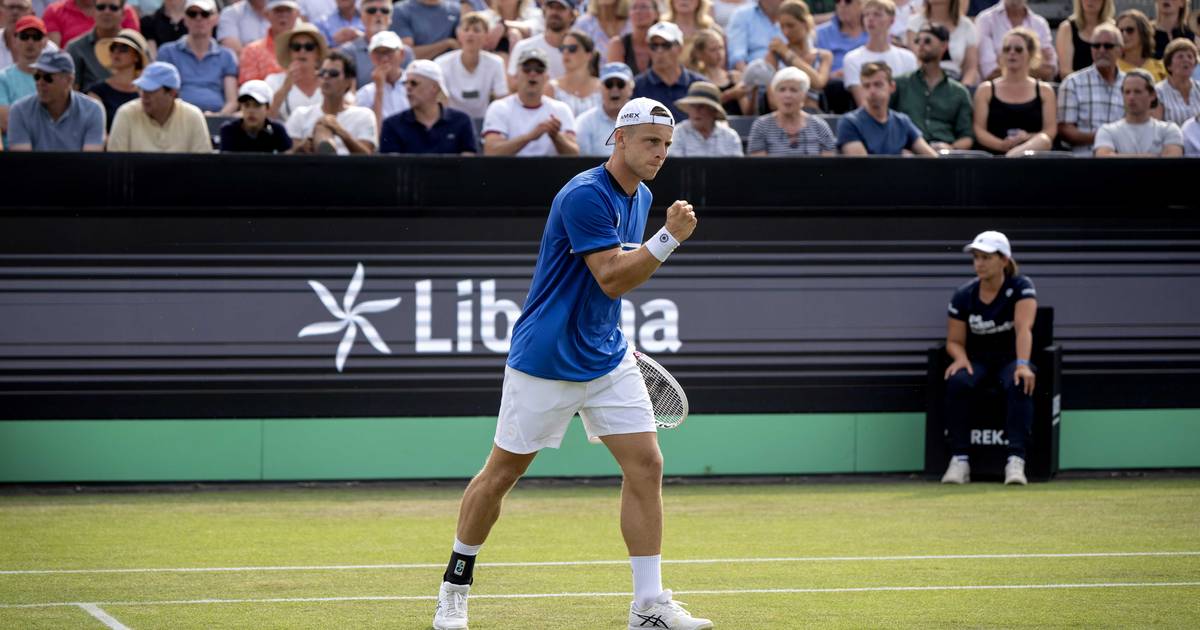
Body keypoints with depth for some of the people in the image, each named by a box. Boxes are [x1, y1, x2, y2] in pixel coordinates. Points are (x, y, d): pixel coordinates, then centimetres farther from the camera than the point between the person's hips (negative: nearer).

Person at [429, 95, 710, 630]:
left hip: (607, 359, 7)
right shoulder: (585, 195, -20)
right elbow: (611, 278, -23)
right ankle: (455, 584, 23)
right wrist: (668, 240, -31)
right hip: (545, 360, -7)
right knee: (503, 472, 5)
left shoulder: (640, 198, 8)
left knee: (645, 465, -4)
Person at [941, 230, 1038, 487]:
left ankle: (1015, 461, -41)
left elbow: (1023, 327, -26)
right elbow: (954, 341, 4)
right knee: (957, 382, -32)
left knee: (1019, 384, -37)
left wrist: (1022, 364, -42)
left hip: (1011, 358, -2)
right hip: (977, 360, 2)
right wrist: (960, 358, -21)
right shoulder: (964, 296, -3)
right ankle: (960, 460, -30)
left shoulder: (1021, 287, -11)